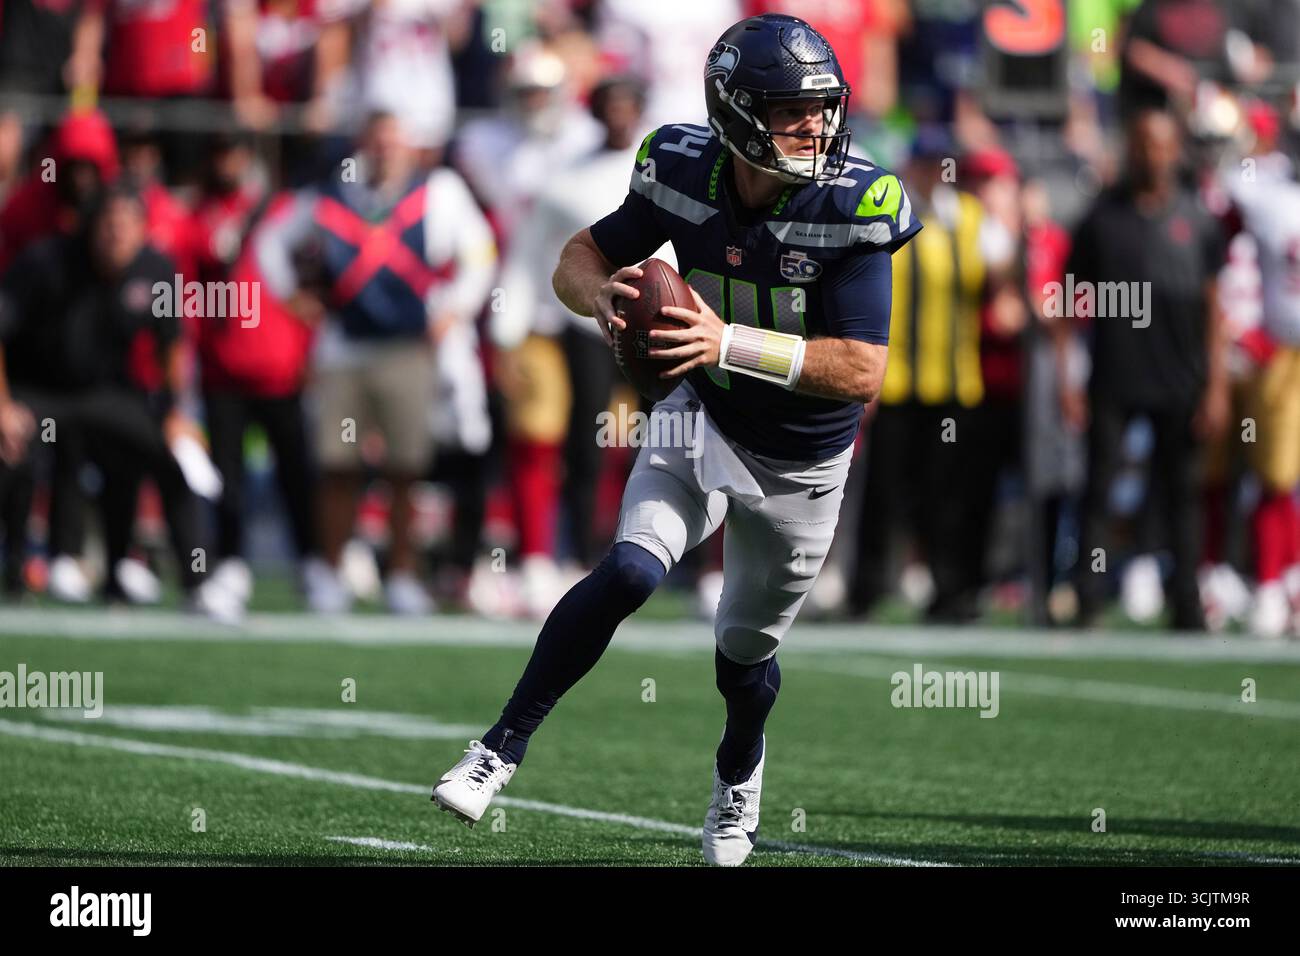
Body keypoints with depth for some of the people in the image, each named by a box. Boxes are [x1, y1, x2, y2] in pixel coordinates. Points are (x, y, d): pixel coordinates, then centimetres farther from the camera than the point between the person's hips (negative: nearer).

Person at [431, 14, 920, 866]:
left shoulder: (854, 212, -27)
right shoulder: (686, 178, -16)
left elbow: (862, 373, -31)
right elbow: (578, 260, -3)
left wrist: (729, 343, -41)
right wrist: (603, 296, -28)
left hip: (802, 467, -1)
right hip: (704, 421, 1)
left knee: (747, 649, 15)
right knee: (629, 574, -22)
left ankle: (740, 773, 48)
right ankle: (505, 747, -10)